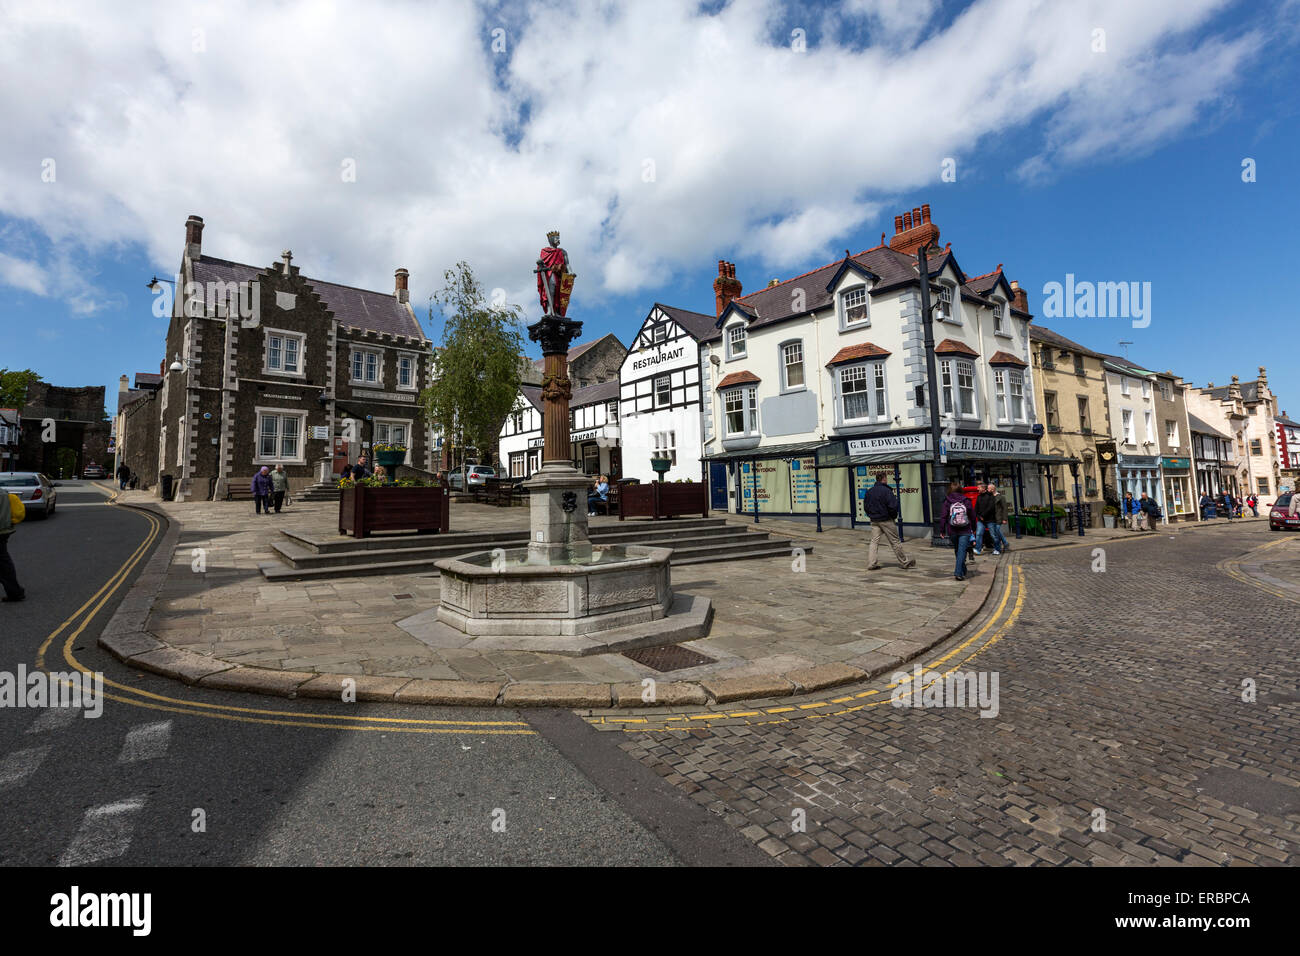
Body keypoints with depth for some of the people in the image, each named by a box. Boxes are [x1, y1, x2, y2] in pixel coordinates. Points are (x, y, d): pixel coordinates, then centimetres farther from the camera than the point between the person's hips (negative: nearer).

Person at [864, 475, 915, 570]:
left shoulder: (869, 492, 6)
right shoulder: (886, 491, -14)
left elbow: (865, 506, 10)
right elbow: (892, 506, -18)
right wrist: (894, 515, -1)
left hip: (874, 521, 5)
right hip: (886, 520, -5)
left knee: (874, 541, 5)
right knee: (894, 542, 5)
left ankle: (871, 564, -1)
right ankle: (904, 562, 17)